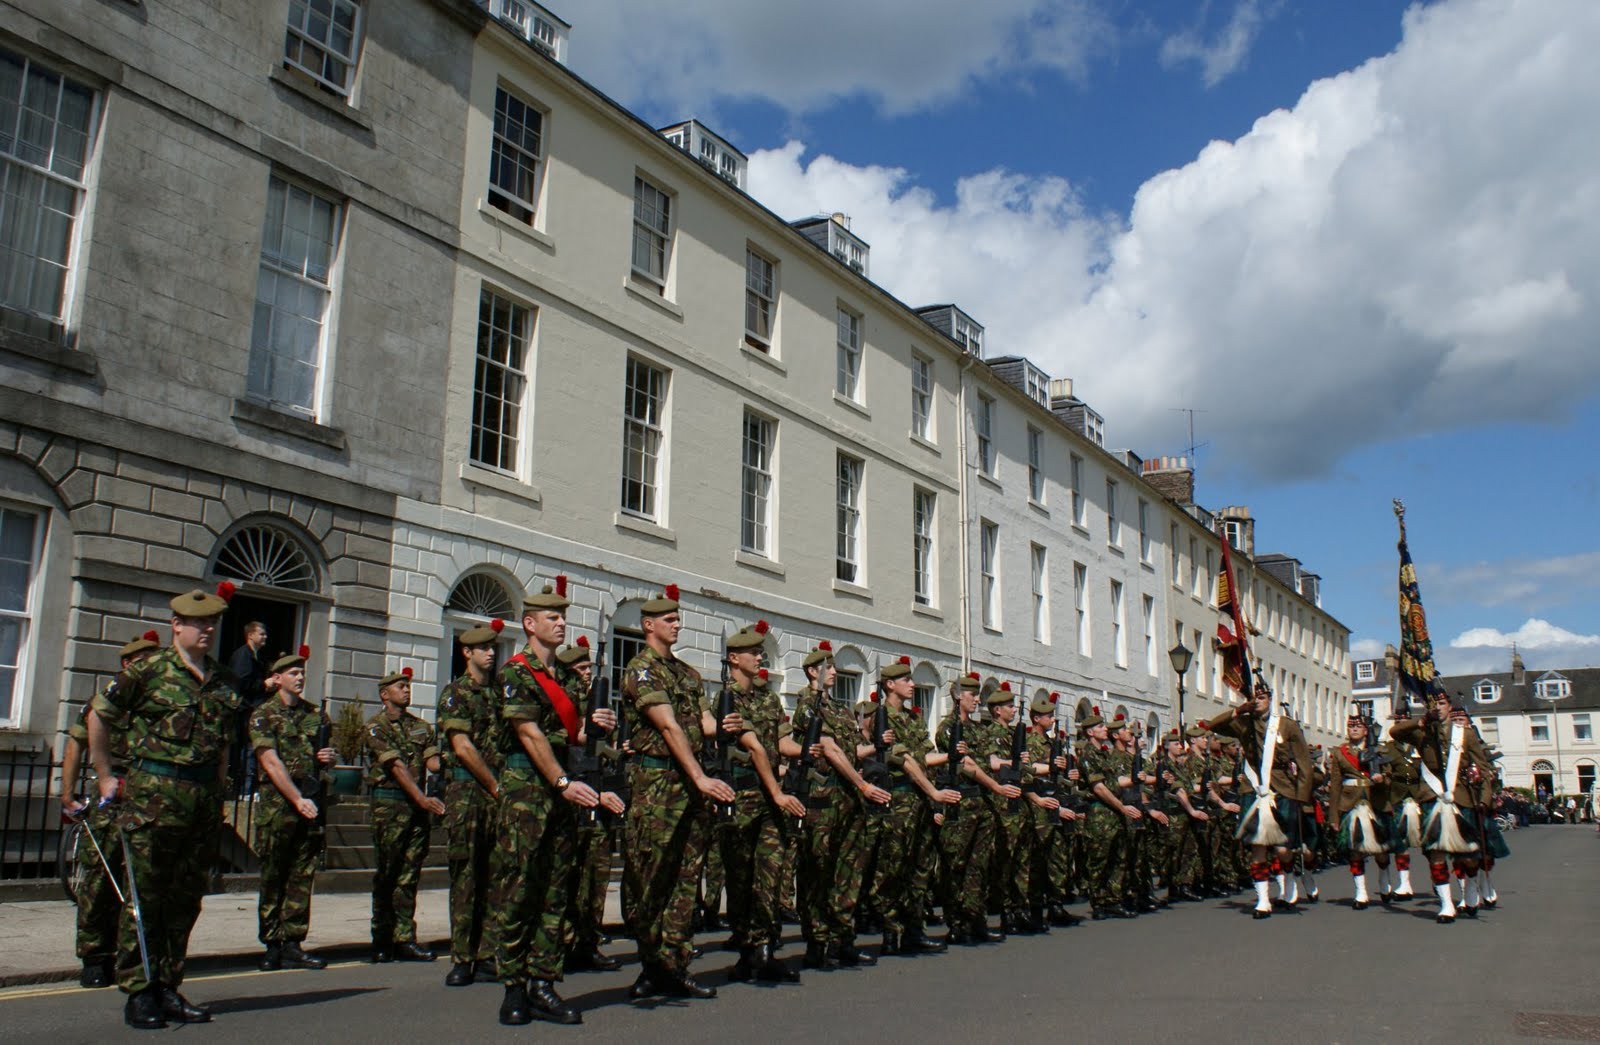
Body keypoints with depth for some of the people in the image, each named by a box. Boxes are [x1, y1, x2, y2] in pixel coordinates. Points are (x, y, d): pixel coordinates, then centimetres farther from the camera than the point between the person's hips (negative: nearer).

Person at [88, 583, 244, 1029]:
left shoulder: (223, 681, 12)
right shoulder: (148, 670, -3)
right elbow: (99, 717, 4)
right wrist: (105, 776, 5)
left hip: (204, 797, 5)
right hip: (153, 795, -5)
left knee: (186, 898, 9)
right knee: (145, 895, -2)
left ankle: (168, 988, 19)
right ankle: (138, 992, 7)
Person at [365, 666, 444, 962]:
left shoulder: (420, 726, 17)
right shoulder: (376, 726, -1)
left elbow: (432, 761, 4)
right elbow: (396, 766, -12)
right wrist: (422, 799, -21)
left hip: (418, 804, 5)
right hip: (389, 803, -5)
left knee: (409, 876, 5)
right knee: (386, 875, 0)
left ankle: (405, 940, 8)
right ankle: (382, 941, 8)